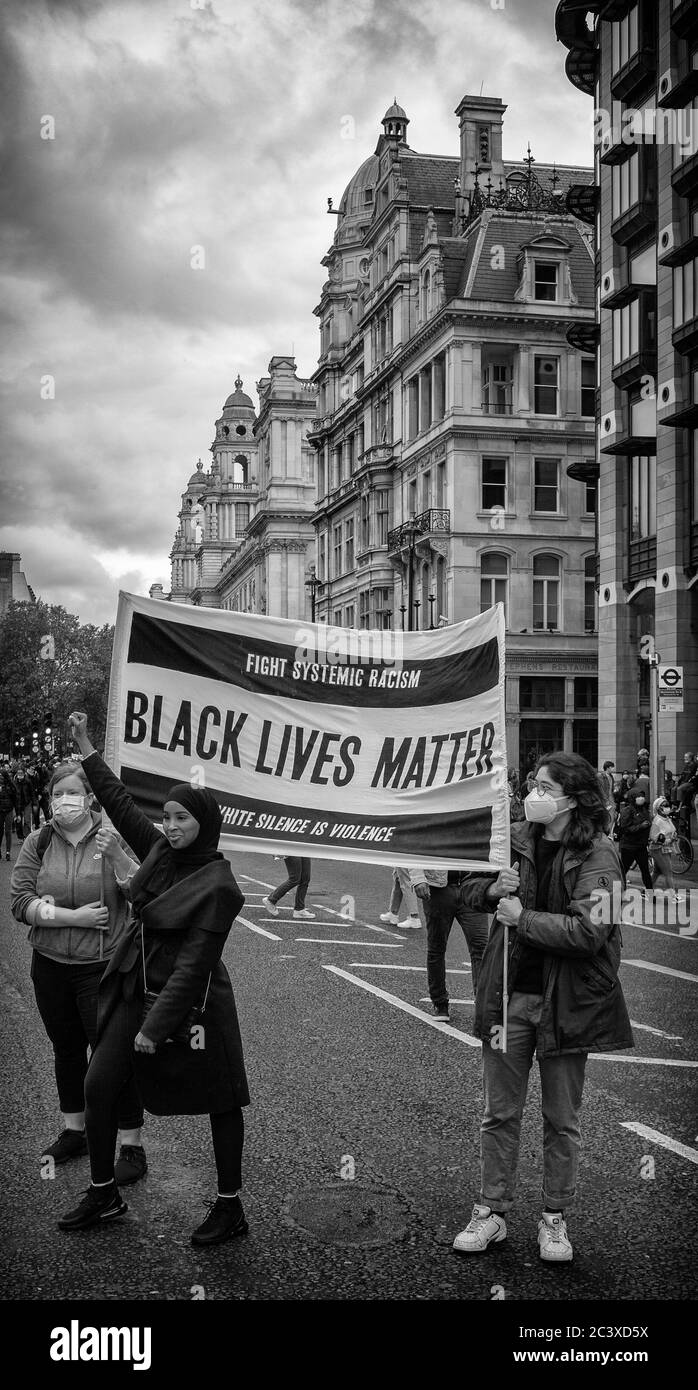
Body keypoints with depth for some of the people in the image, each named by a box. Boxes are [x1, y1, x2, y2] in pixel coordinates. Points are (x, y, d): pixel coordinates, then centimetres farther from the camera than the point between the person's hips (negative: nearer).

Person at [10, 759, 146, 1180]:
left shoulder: (112, 841, -8)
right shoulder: (38, 843, 0)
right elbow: (21, 903, -8)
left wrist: (117, 857, -28)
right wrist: (76, 917, -15)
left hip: (102, 969, -4)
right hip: (50, 968, 4)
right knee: (66, 1050, 18)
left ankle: (132, 1146, 8)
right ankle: (74, 1132, 35)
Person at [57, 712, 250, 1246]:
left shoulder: (217, 886, -18)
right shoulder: (160, 850, 3)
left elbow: (193, 963, -20)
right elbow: (121, 802, 14)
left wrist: (155, 1026, -21)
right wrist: (85, 746, 14)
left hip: (190, 1003, -8)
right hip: (136, 991, 8)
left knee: (220, 1101, 5)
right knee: (98, 1085, 4)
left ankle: (230, 1208, 18)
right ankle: (104, 1196, 20)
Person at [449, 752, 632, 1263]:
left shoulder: (597, 855, -12)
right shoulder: (517, 839, 2)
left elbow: (588, 933, -22)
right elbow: (466, 888, 14)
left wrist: (523, 918, -17)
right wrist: (491, 889, -8)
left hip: (565, 1002, -4)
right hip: (508, 995, 4)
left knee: (562, 1120, 10)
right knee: (500, 1112, 11)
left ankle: (555, 1219, 24)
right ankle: (492, 1212, 23)